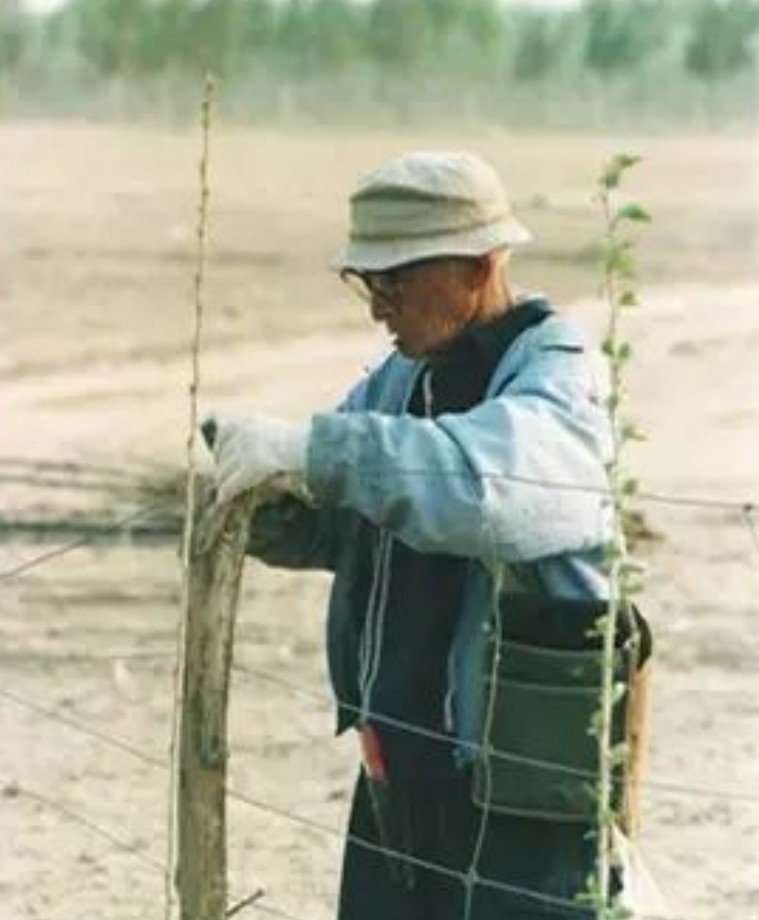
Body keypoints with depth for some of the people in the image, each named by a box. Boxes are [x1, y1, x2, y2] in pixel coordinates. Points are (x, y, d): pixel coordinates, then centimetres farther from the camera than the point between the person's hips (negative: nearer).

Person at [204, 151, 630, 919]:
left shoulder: (557, 375, -15)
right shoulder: (401, 378, 8)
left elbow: (490, 478, -36)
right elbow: (322, 528, 9)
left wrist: (315, 452, -40)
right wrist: (271, 494, -13)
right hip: (400, 767, 7)